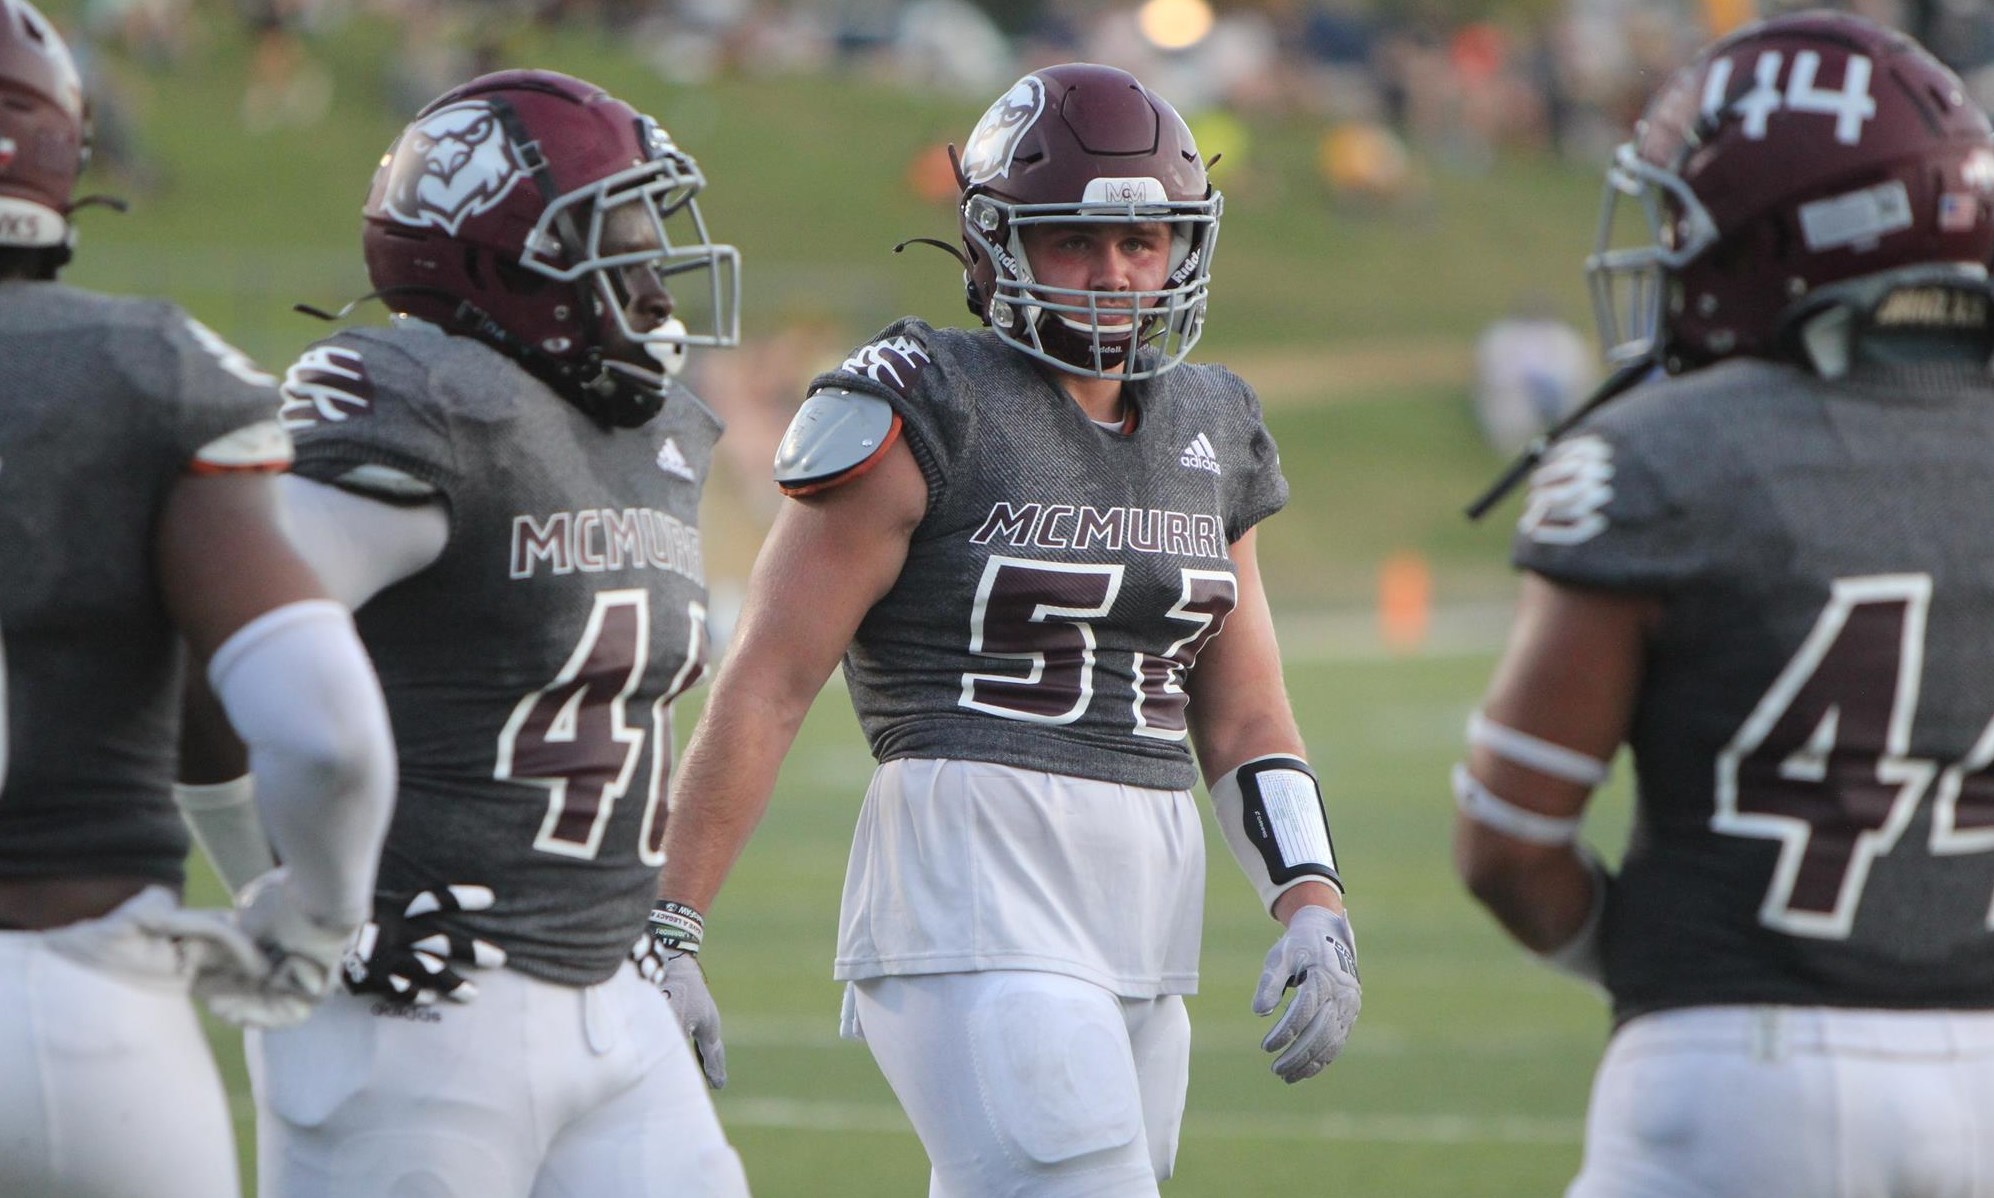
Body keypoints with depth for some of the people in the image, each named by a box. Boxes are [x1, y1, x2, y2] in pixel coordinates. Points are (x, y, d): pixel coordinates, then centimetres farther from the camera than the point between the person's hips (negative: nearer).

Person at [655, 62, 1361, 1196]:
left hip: (1142, 922, 7)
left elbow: (1245, 720, 18)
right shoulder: (924, 415, -6)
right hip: (973, 900, -7)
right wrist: (667, 934, -10)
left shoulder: (1206, 432, 14)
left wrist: (1313, 907, 3)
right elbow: (765, 688, -7)